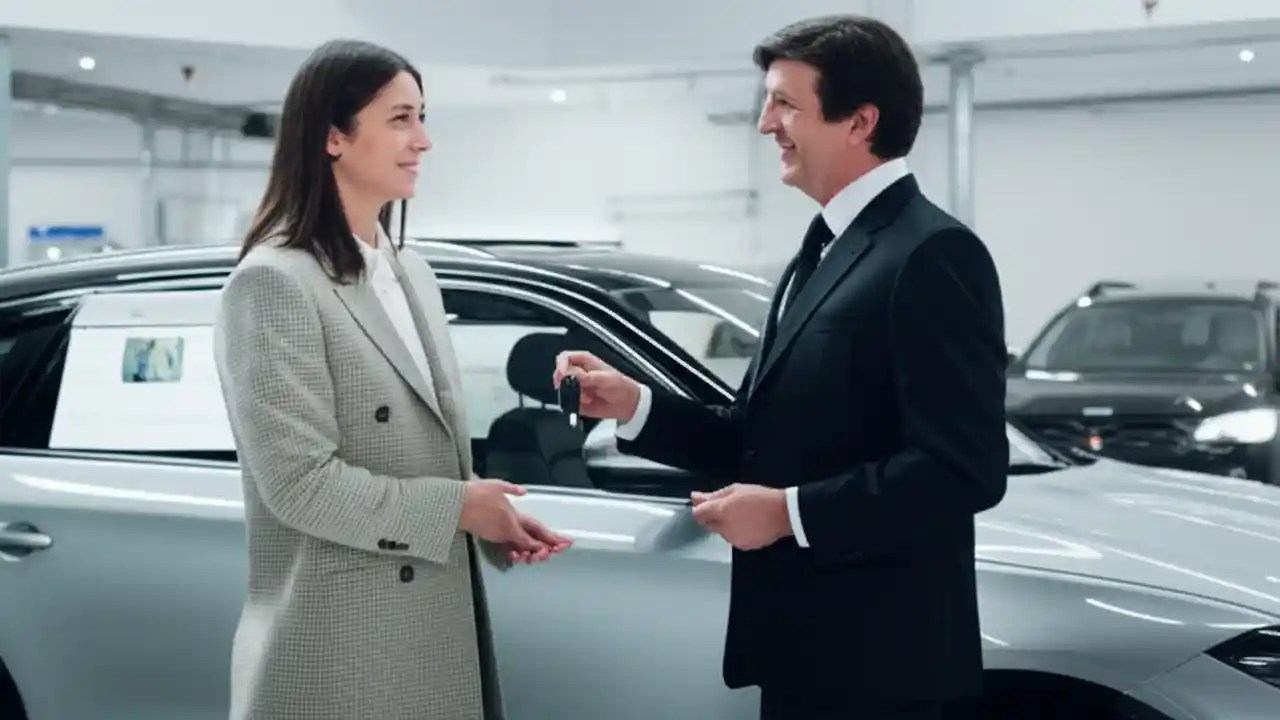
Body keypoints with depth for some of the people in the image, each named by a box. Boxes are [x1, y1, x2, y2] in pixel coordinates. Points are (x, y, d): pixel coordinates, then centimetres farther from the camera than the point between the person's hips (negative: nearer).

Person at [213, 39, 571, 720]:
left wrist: (493, 519, 0)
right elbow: (300, 483, -19)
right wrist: (455, 508, -13)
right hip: (340, 645, -8)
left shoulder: (413, 274, 12)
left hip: (435, 628, 8)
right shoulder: (275, 282, -13)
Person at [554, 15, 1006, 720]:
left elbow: (966, 469, -22)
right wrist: (634, 405, 4)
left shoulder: (931, 254, -15)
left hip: (879, 661, -9)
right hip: (807, 650, 9)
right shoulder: (821, 255, 16)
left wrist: (791, 512, -20)